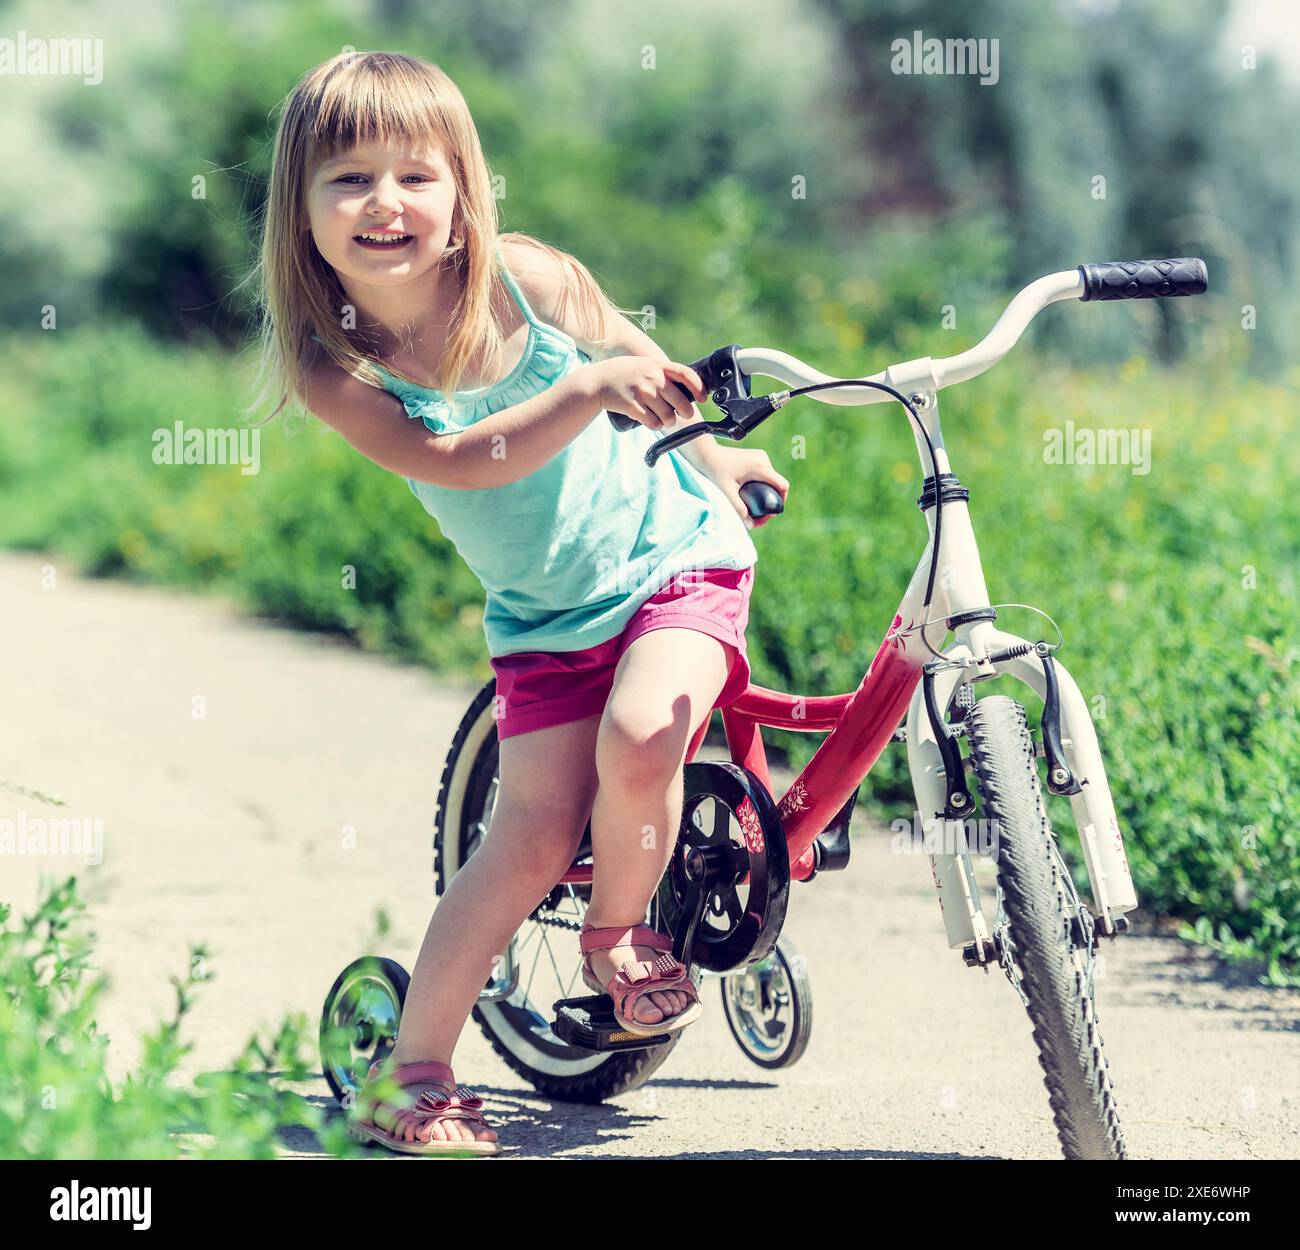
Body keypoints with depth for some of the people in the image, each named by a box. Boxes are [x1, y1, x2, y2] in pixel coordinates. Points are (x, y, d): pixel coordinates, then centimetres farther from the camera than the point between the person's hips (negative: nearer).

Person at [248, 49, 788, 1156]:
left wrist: (707, 452, 20)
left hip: (671, 551, -1)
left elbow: (635, 356, 6)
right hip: (543, 614, 1)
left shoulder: (526, 279, -15)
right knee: (535, 837, -8)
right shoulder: (329, 364, -17)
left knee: (638, 737, -27)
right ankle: (411, 1070, 7)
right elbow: (450, 459, -30)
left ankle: (619, 930, 3)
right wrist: (590, 388, -40)